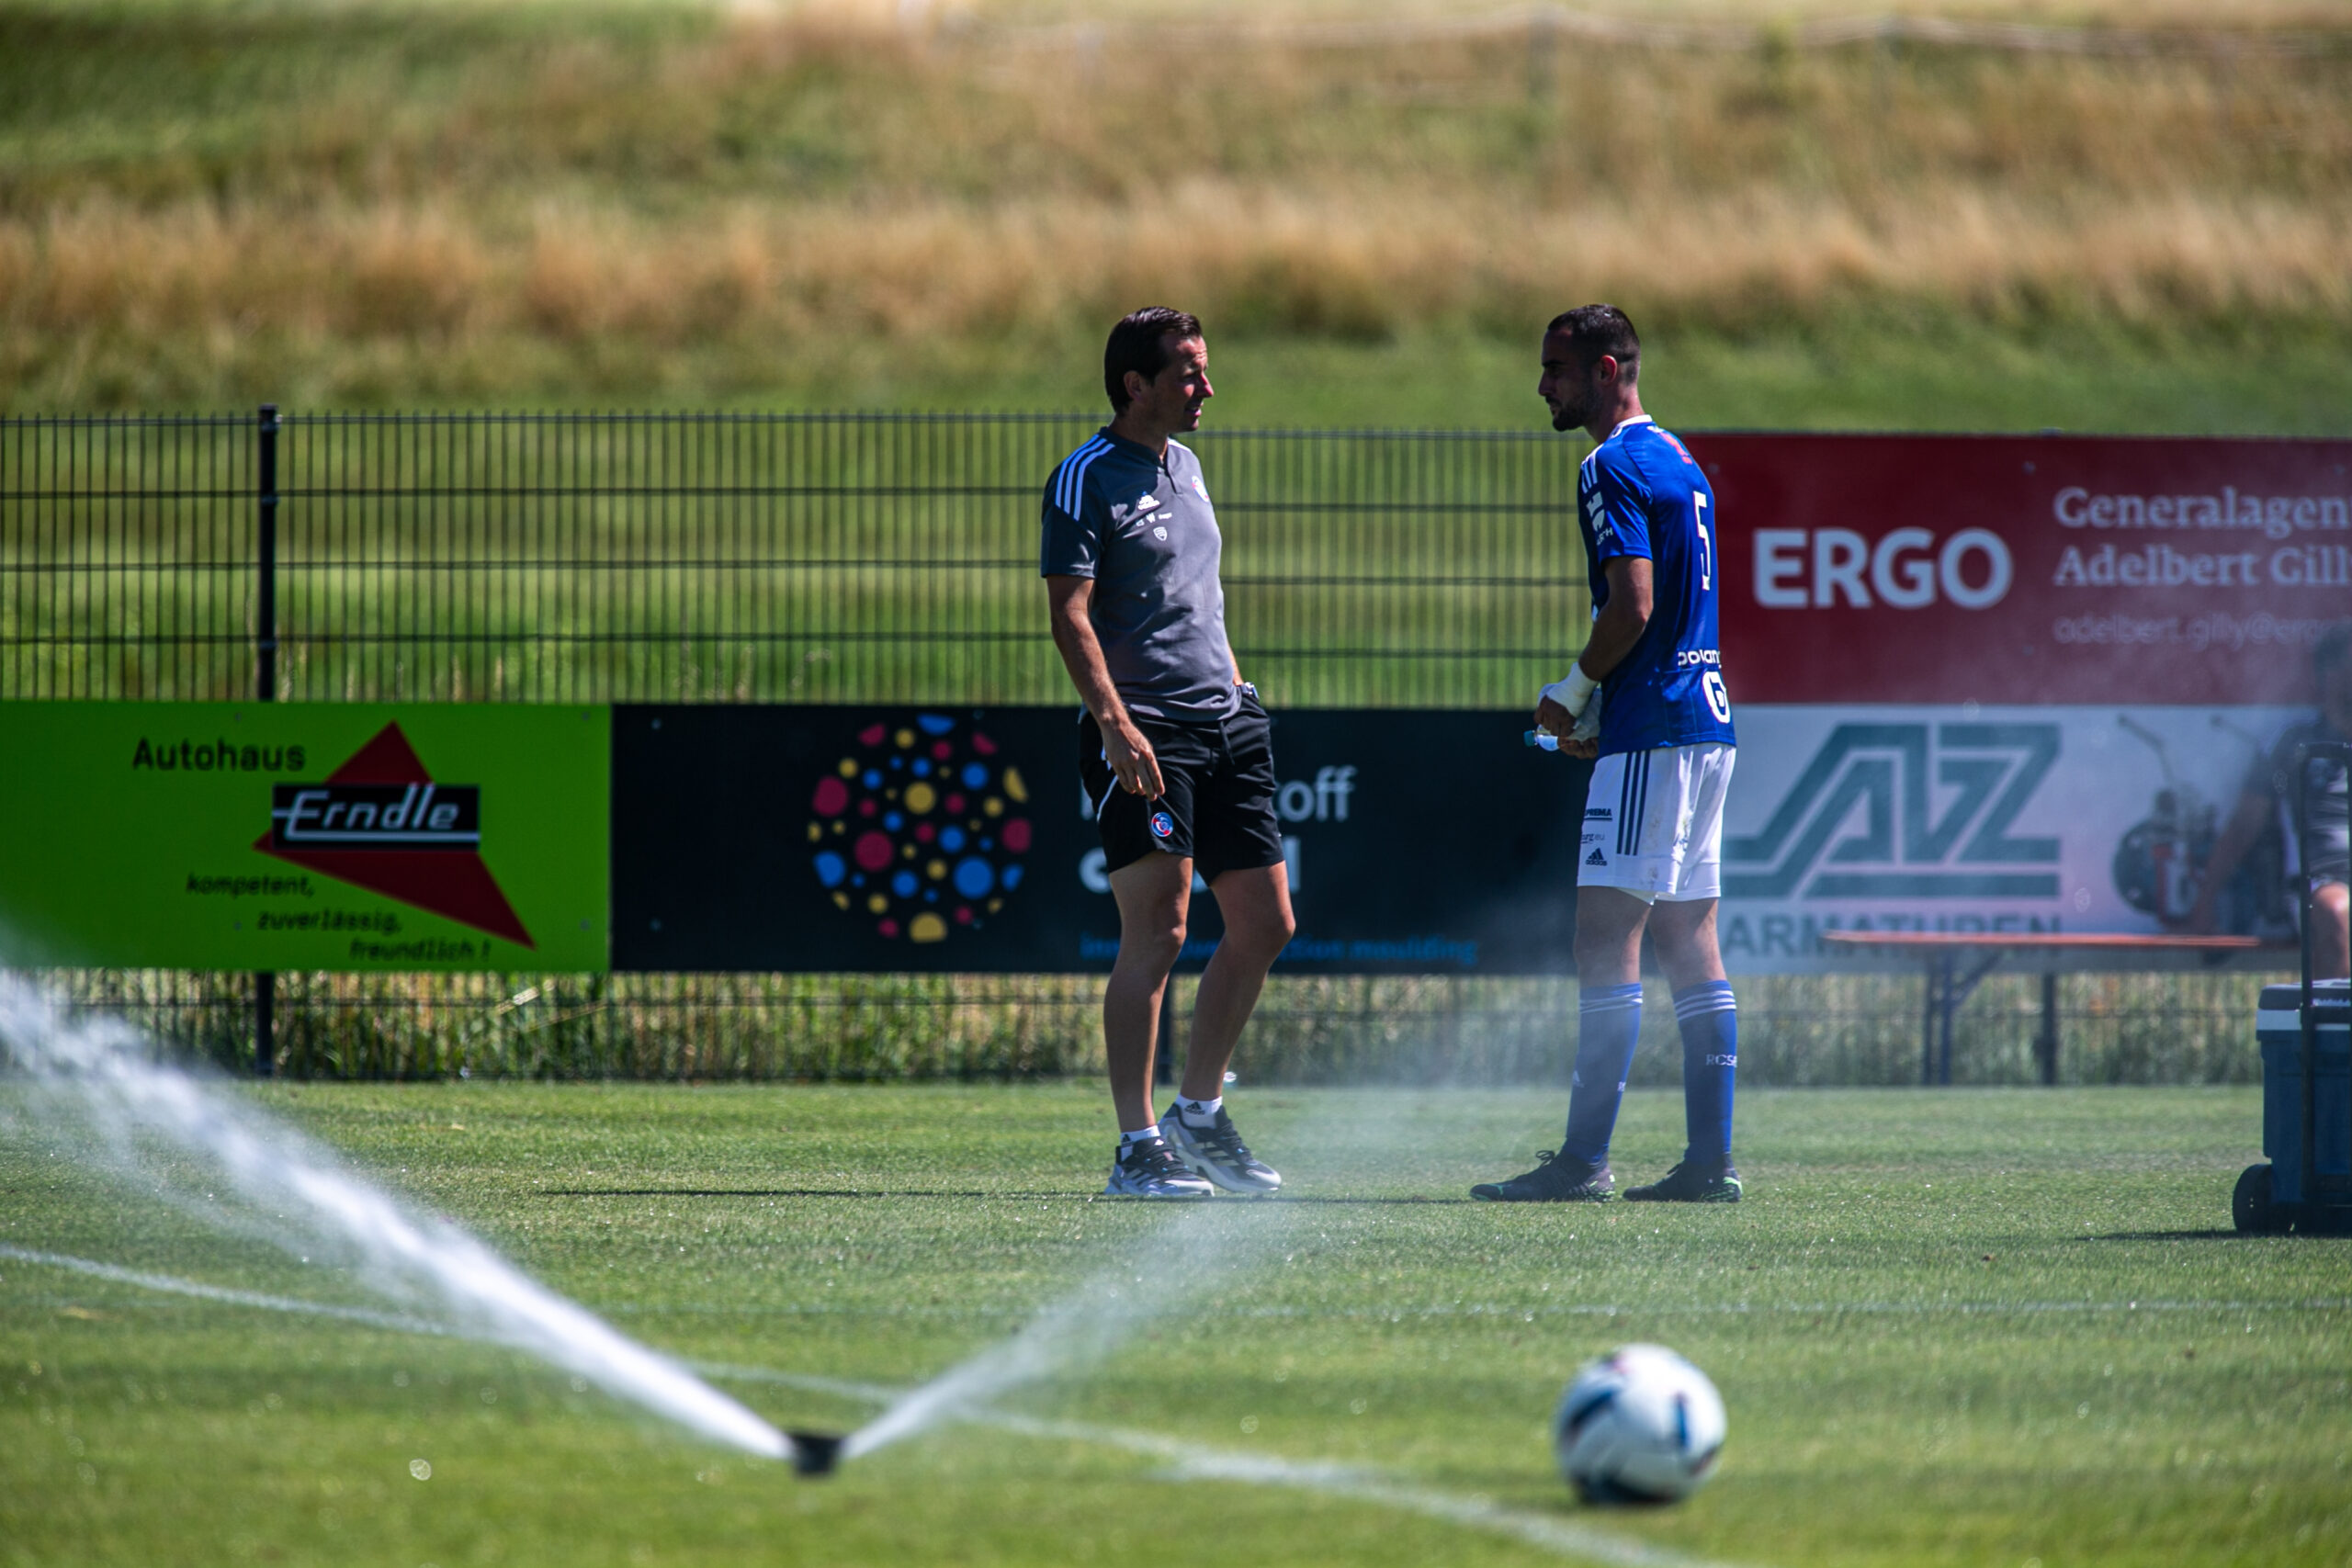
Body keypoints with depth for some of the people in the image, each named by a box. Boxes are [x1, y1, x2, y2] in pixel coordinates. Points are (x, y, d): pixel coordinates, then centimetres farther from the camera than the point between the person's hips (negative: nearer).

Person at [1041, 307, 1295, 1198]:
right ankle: (1138, 1147, -9)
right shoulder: (1087, 479, -7)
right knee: (1157, 933, -12)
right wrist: (1116, 724, -24)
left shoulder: (1185, 468, 18)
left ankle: (1199, 1114, 21)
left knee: (1265, 925, 7)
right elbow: (1070, 616, -14)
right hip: (1144, 734, -8)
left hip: (1224, 724, 8)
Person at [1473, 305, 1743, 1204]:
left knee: (1607, 936, -10)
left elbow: (1634, 603, -20)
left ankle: (1584, 1160, -14)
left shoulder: (1614, 468, -11)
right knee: (1689, 941, 9)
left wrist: (1576, 690, -5)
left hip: (1654, 729, -10)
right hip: (1704, 715, 10)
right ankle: (1710, 1160, 6)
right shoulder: (1678, 462, 19)